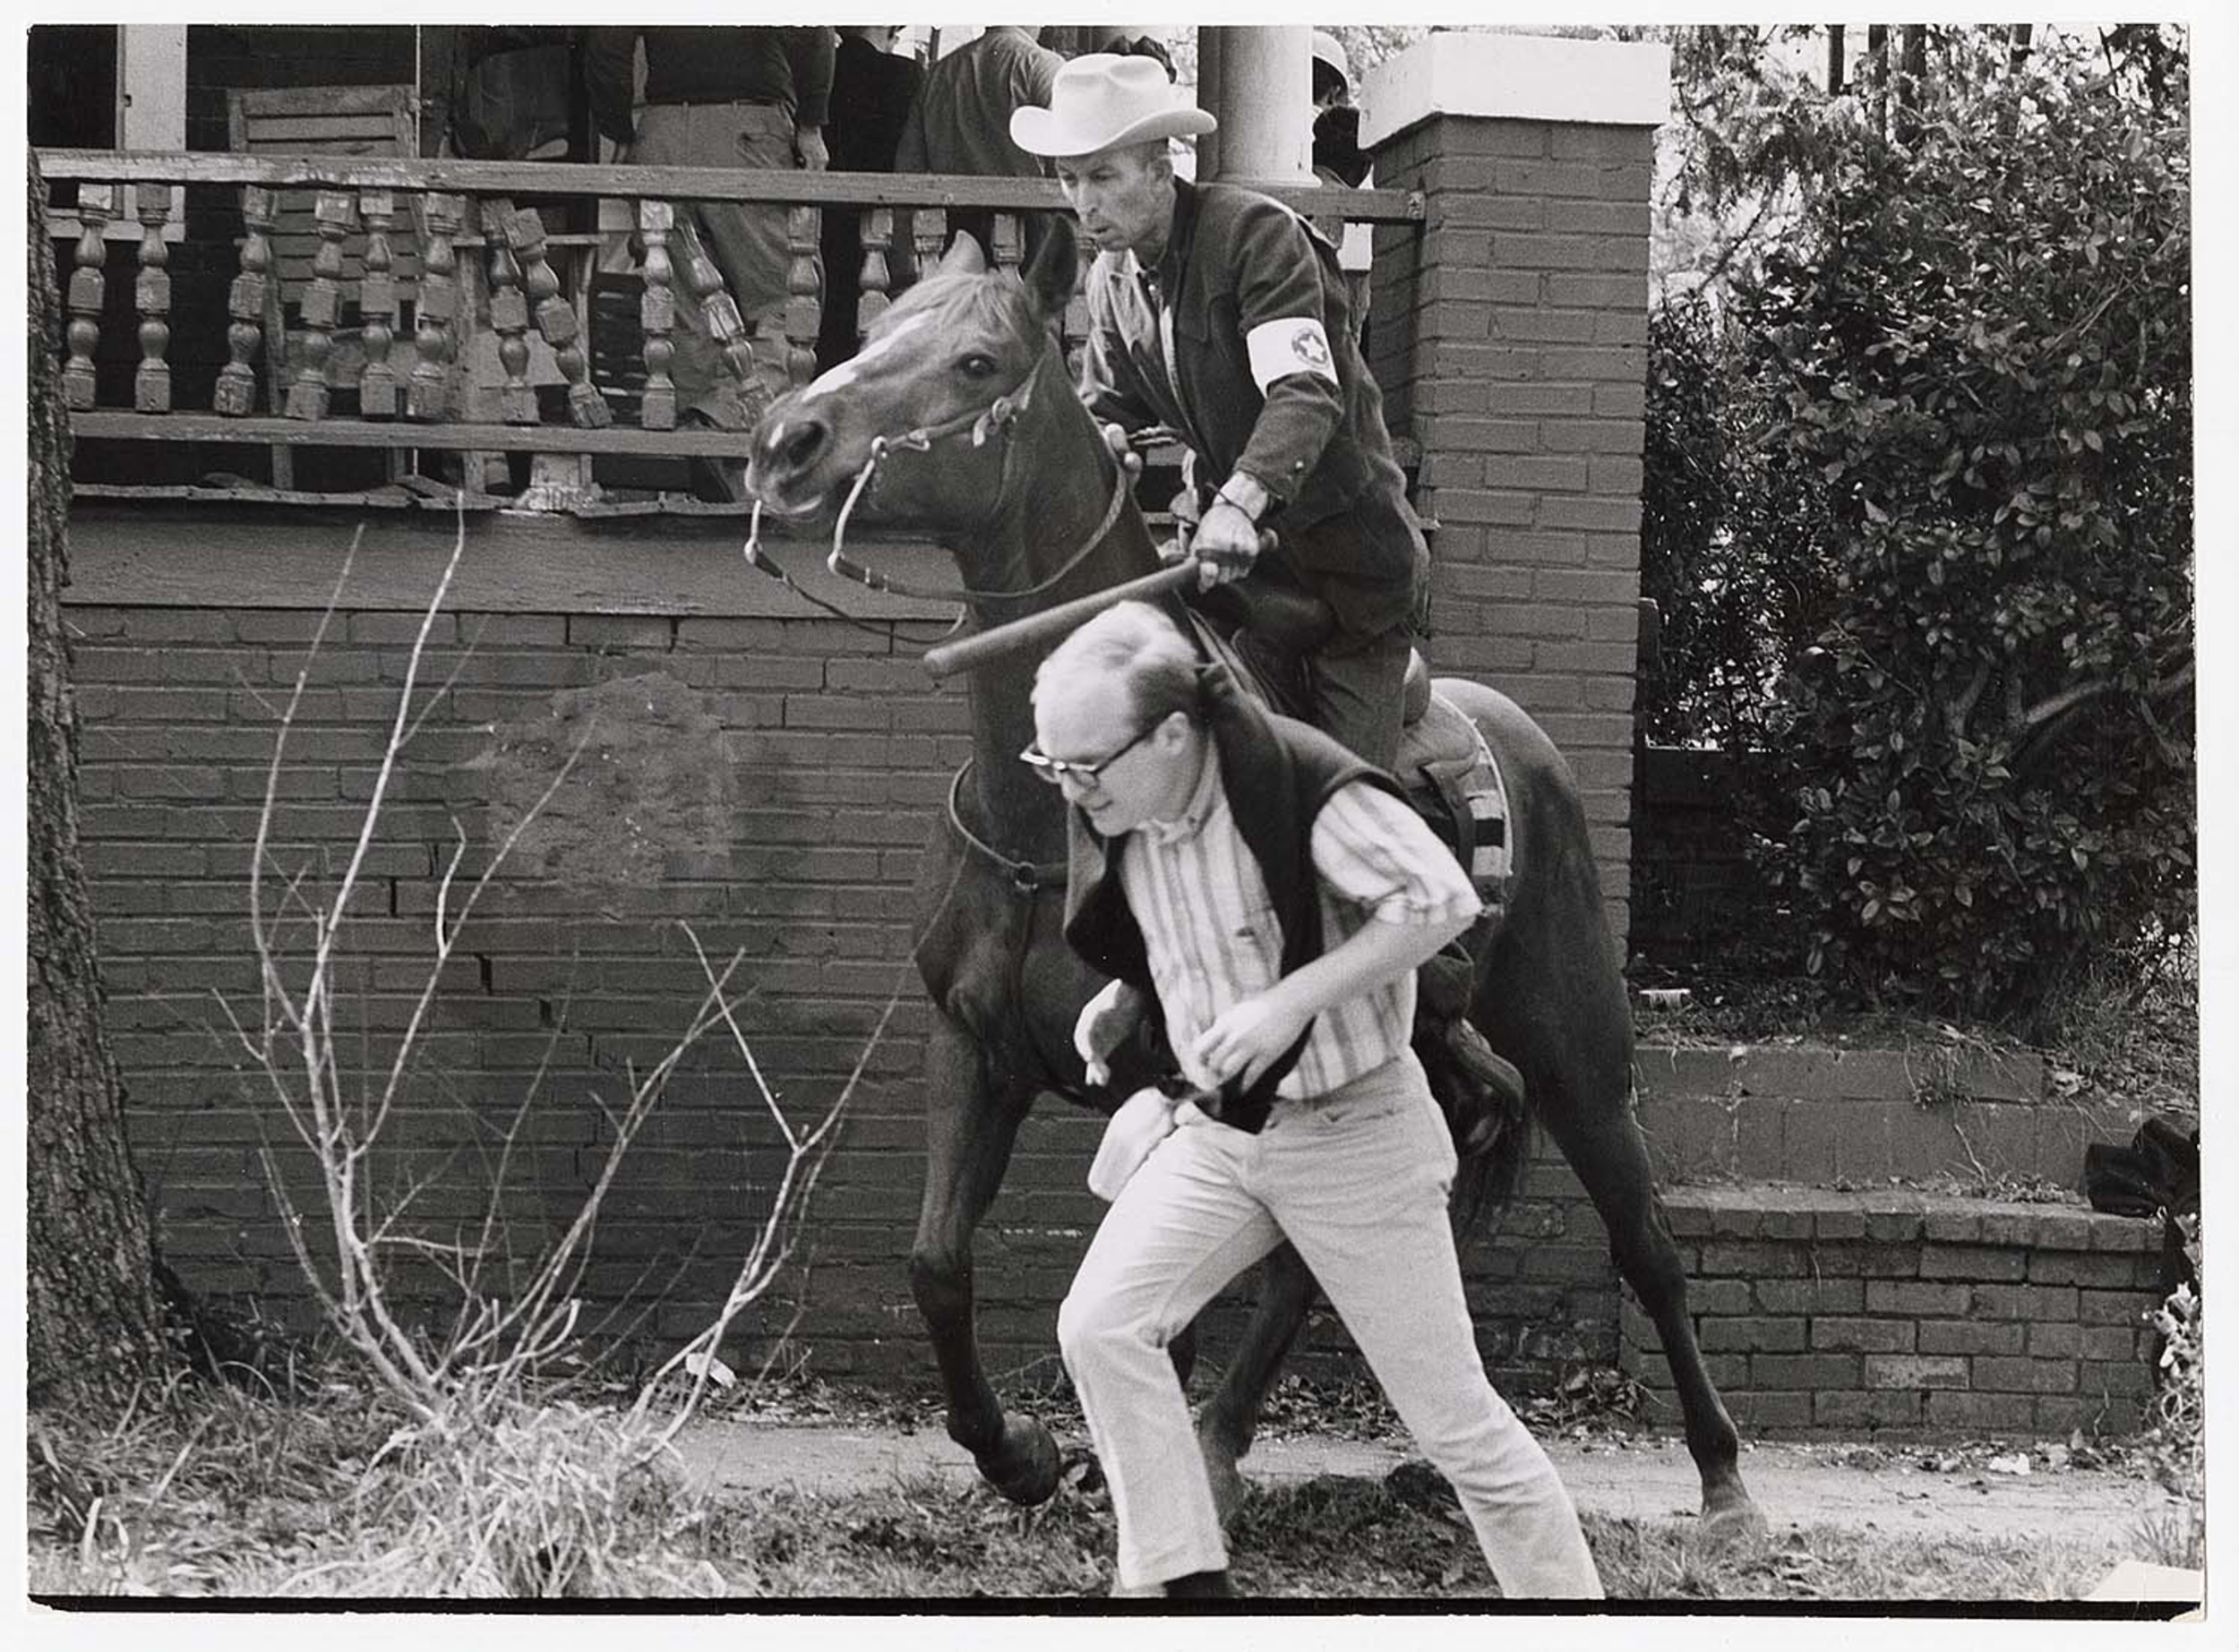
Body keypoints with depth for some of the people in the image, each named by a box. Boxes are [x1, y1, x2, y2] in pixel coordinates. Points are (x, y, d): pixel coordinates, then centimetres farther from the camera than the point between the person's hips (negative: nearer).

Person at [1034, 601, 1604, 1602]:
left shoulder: (1300, 786, -25)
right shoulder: (1114, 818, -3)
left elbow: (1443, 900, -29)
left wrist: (1292, 1000, -31)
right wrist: (1122, 1002, -1)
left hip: (1353, 1134, -6)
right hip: (1217, 1130, 6)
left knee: (1455, 1418, 0)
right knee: (1098, 1325, -14)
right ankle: (1185, 1582, -4)